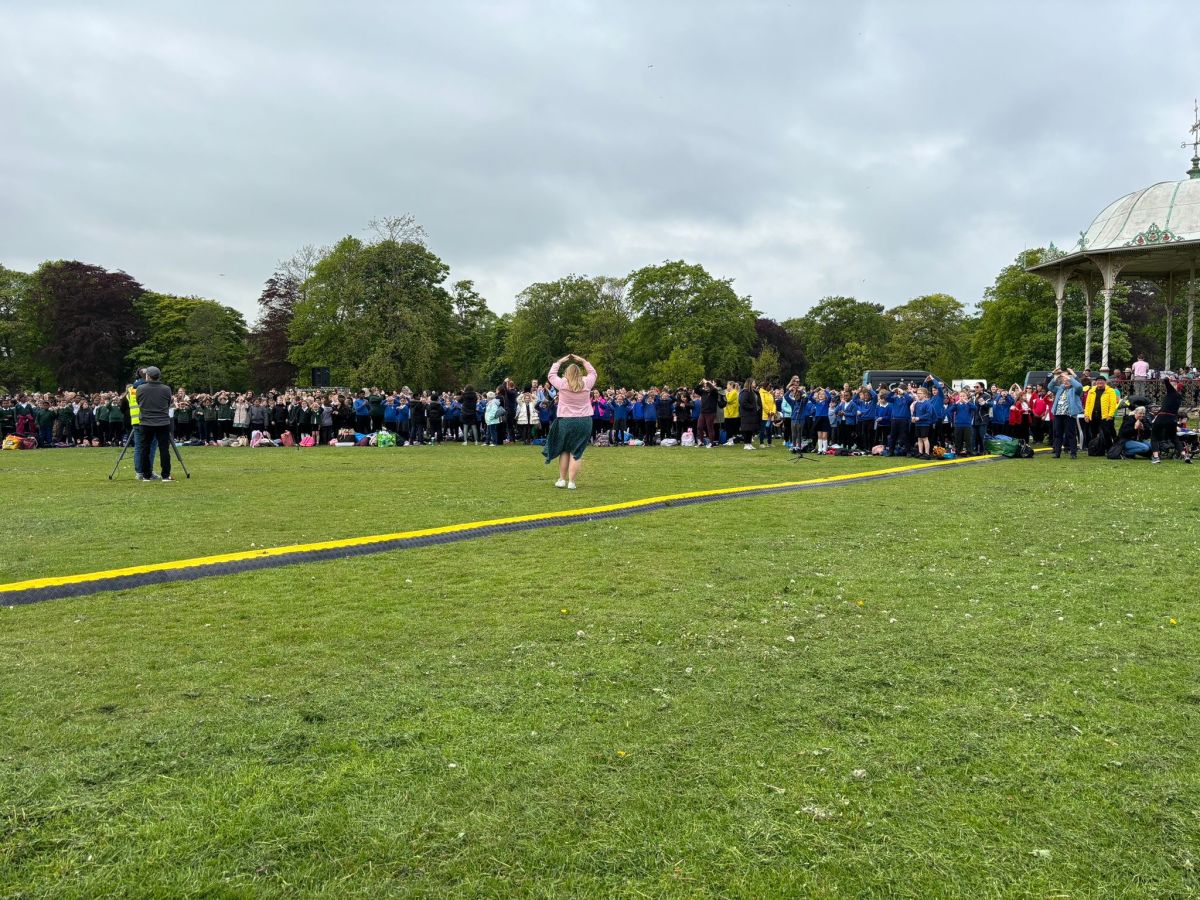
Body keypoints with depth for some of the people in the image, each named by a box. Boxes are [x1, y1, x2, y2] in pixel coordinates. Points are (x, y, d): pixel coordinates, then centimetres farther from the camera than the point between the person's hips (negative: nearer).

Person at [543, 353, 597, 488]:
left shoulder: (562, 384, -3)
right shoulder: (586, 383, 0)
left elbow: (551, 375, 16)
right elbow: (593, 373, 21)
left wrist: (559, 362, 25)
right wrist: (582, 361, 24)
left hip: (566, 421, 0)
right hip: (584, 421, 1)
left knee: (564, 450, 14)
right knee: (576, 453, 1)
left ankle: (562, 479, 17)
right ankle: (571, 482, -1)